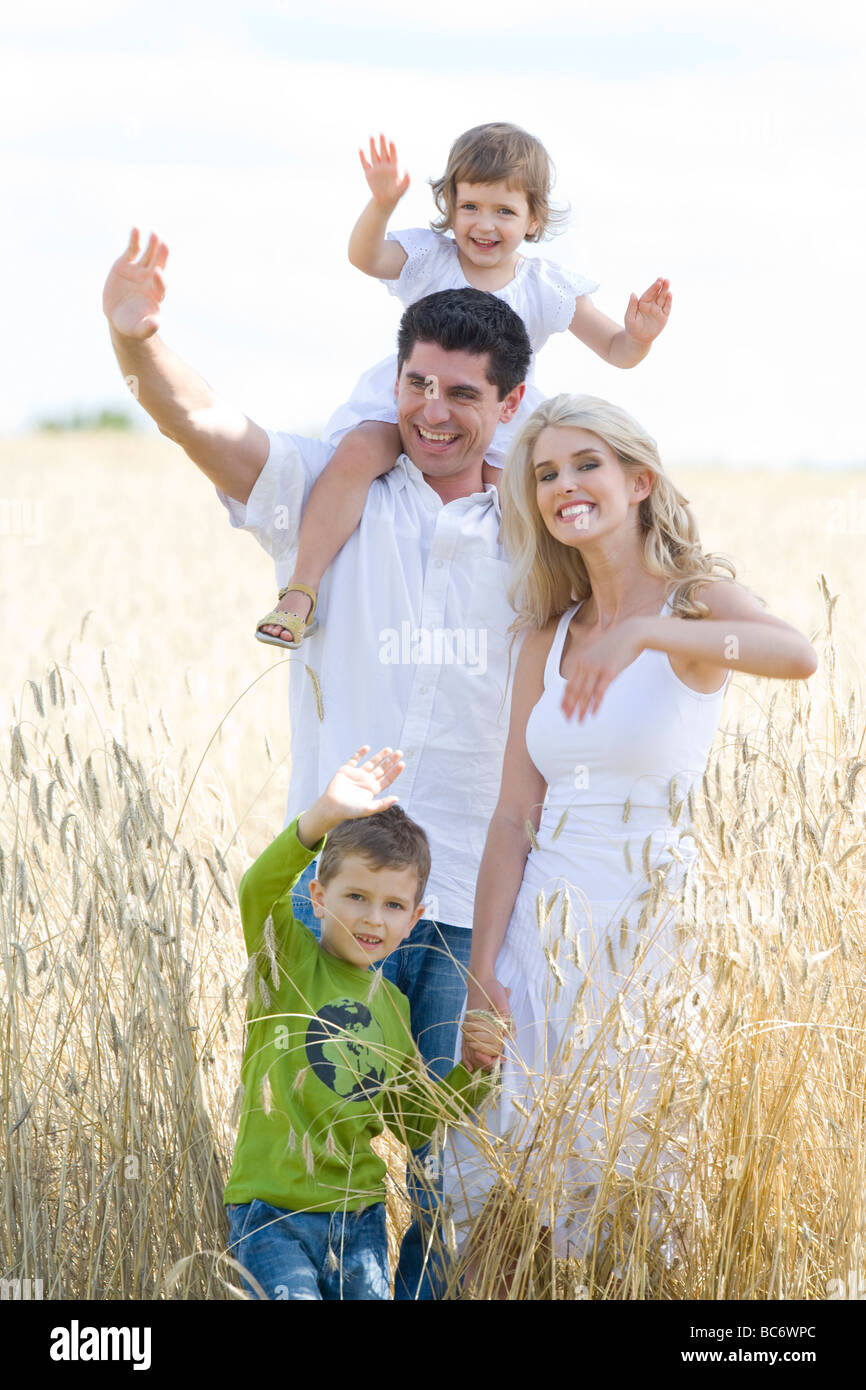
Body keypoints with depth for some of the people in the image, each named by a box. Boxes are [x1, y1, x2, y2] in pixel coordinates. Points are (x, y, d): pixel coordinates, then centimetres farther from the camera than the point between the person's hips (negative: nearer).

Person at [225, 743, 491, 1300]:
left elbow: (413, 1123, 19)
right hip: (273, 1212, -5)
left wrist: (473, 1070, 1)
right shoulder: (289, 960, -4)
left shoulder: (394, 1006, 12)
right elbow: (260, 889, -26)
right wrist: (324, 816, -43)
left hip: (359, 1218, 5)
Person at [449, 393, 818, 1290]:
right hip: (540, 929, 4)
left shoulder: (696, 595, -3)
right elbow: (513, 817, 6)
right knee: (503, 1185, 4)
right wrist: (481, 971, -3)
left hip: (647, 925, -4)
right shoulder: (550, 637, 10)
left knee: (623, 1172, 2)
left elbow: (797, 654, -27)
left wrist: (648, 631, -38)